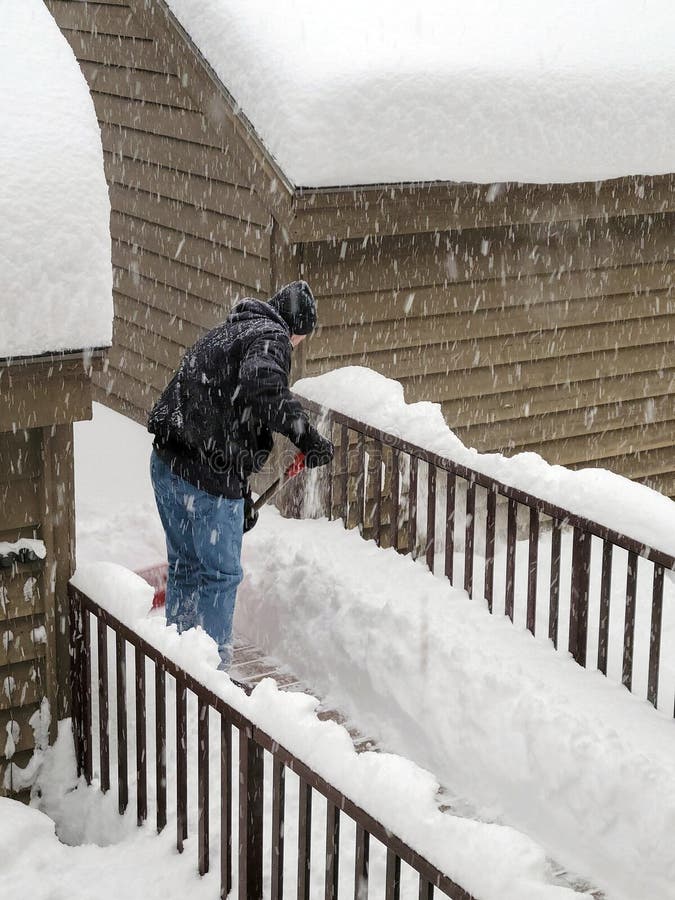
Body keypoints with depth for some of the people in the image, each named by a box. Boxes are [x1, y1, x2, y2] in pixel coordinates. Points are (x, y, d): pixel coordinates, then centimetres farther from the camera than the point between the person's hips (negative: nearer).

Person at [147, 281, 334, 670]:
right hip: (207, 476, -9)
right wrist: (307, 436, -22)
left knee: (185, 566, 21)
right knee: (221, 575, 4)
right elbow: (262, 387, -28)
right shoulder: (271, 337, -4)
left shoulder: (228, 332, 25)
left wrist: (241, 496, 28)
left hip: (167, 463, 9)